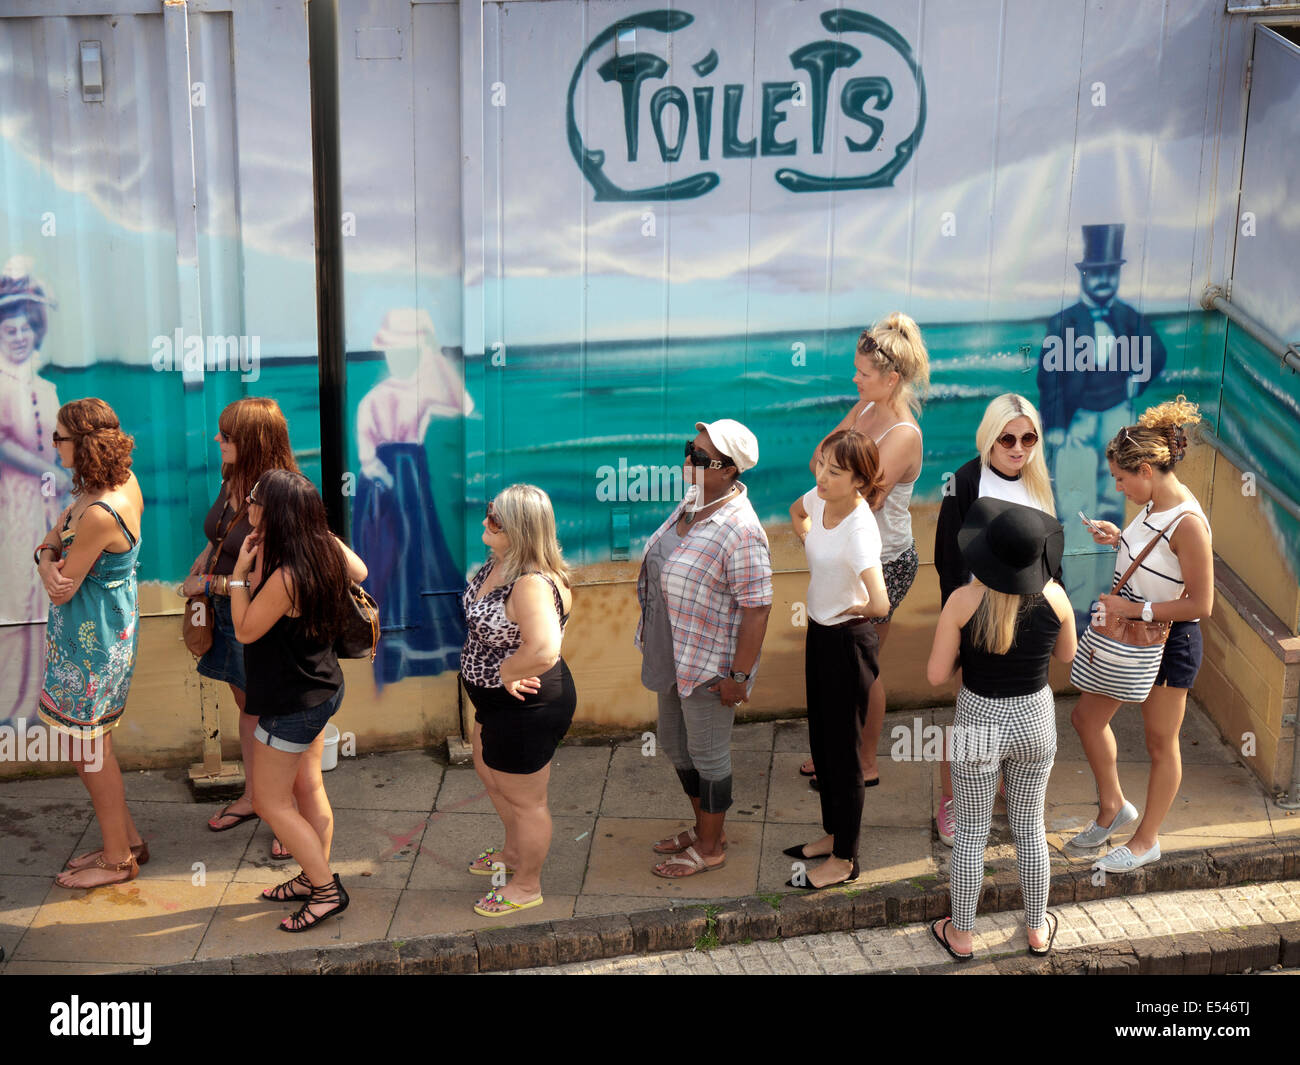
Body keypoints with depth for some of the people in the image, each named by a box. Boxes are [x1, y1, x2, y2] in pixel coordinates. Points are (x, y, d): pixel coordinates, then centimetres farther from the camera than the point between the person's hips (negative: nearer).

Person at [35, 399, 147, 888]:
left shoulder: (100, 514, -29)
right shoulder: (124, 481, 0)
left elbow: (63, 589, -20)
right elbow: (51, 538, 7)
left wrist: (50, 561, -2)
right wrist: (47, 556, -14)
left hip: (89, 637, -9)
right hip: (113, 625, 9)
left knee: (88, 746, 6)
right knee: (90, 741, 21)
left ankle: (118, 858, 20)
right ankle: (126, 839, 33)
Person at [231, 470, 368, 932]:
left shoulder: (285, 576, -32)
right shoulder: (324, 547, -7)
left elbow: (245, 630, -19)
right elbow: (358, 571, 16)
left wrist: (240, 573, -15)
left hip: (292, 703, -9)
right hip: (321, 687, 9)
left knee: (271, 801, 5)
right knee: (307, 788, 21)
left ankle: (327, 891, 11)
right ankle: (315, 878, 34)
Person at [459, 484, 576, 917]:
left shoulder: (532, 584, -34)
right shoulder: (500, 563, -5)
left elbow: (543, 652, -48)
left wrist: (506, 673, -28)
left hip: (526, 707, -11)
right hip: (497, 701, 11)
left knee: (523, 799, 12)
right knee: (489, 773, 32)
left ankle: (527, 886, 35)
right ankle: (514, 852, 56)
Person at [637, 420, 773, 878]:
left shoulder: (740, 531, -28)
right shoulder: (691, 505, 0)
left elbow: (757, 608, -25)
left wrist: (739, 675, -21)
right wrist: (653, 640, 20)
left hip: (711, 664, -9)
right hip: (675, 653, 9)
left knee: (707, 754, 9)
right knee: (674, 744, 22)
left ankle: (709, 848, 28)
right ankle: (706, 827, 42)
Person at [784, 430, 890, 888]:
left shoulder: (860, 529, -29)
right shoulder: (819, 498, -6)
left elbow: (880, 604, -39)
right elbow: (796, 512, 22)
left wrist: (853, 608, -19)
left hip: (848, 641, -8)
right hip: (819, 632, 8)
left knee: (843, 751, 4)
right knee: (822, 742, 21)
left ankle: (843, 860, 18)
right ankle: (833, 834, 38)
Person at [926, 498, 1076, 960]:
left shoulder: (963, 602, -24)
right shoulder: (1054, 596, -16)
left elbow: (937, 675, -16)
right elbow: (1065, 654, 4)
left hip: (979, 723, -2)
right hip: (1034, 719, 2)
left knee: (971, 831, 16)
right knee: (1029, 825, 22)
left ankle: (961, 934, 32)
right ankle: (1037, 929, 38)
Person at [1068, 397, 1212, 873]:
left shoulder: (1188, 523, -29)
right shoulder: (1154, 503, -3)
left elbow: (1200, 603, -26)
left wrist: (1138, 609, -24)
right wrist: (1120, 539, 0)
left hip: (1169, 642, -9)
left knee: (1160, 744, 10)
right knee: (1087, 717, 16)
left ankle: (1146, 840, 27)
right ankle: (1112, 807, 36)